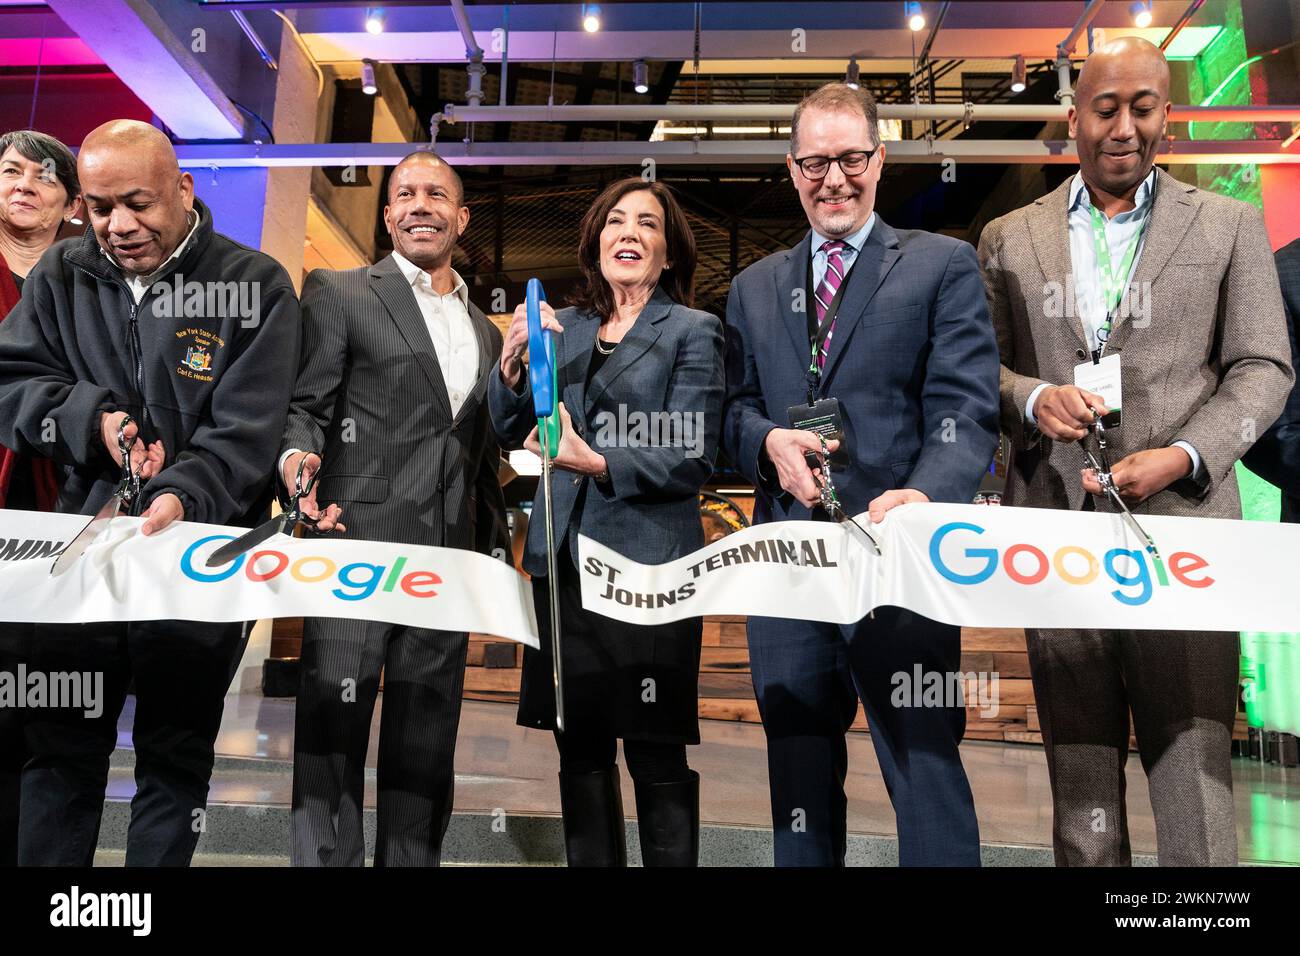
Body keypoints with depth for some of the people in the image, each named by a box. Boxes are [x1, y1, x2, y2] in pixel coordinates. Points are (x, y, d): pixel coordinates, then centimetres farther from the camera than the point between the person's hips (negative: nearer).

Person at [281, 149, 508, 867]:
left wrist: (495, 547, 16)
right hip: (357, 543, -4)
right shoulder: (337, 293, 5)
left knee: (426, 748, 10)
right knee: (333, 732, -2)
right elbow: (304, 406, -1)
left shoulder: (485, 331, 20)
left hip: (448, 565, 5)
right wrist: (299, 457, -23)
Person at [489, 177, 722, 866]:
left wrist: (596, 462, -19)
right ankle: (591, 861, 28)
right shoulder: (562, 329, 14)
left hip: (647, 564, -4)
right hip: (563, 559, 5)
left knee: (656, 757, 1)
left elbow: (690, 460, -7)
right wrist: (513, 362, -5)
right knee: (579, 746, 12)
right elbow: (511, 434, 12)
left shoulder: (693, 331, 1)